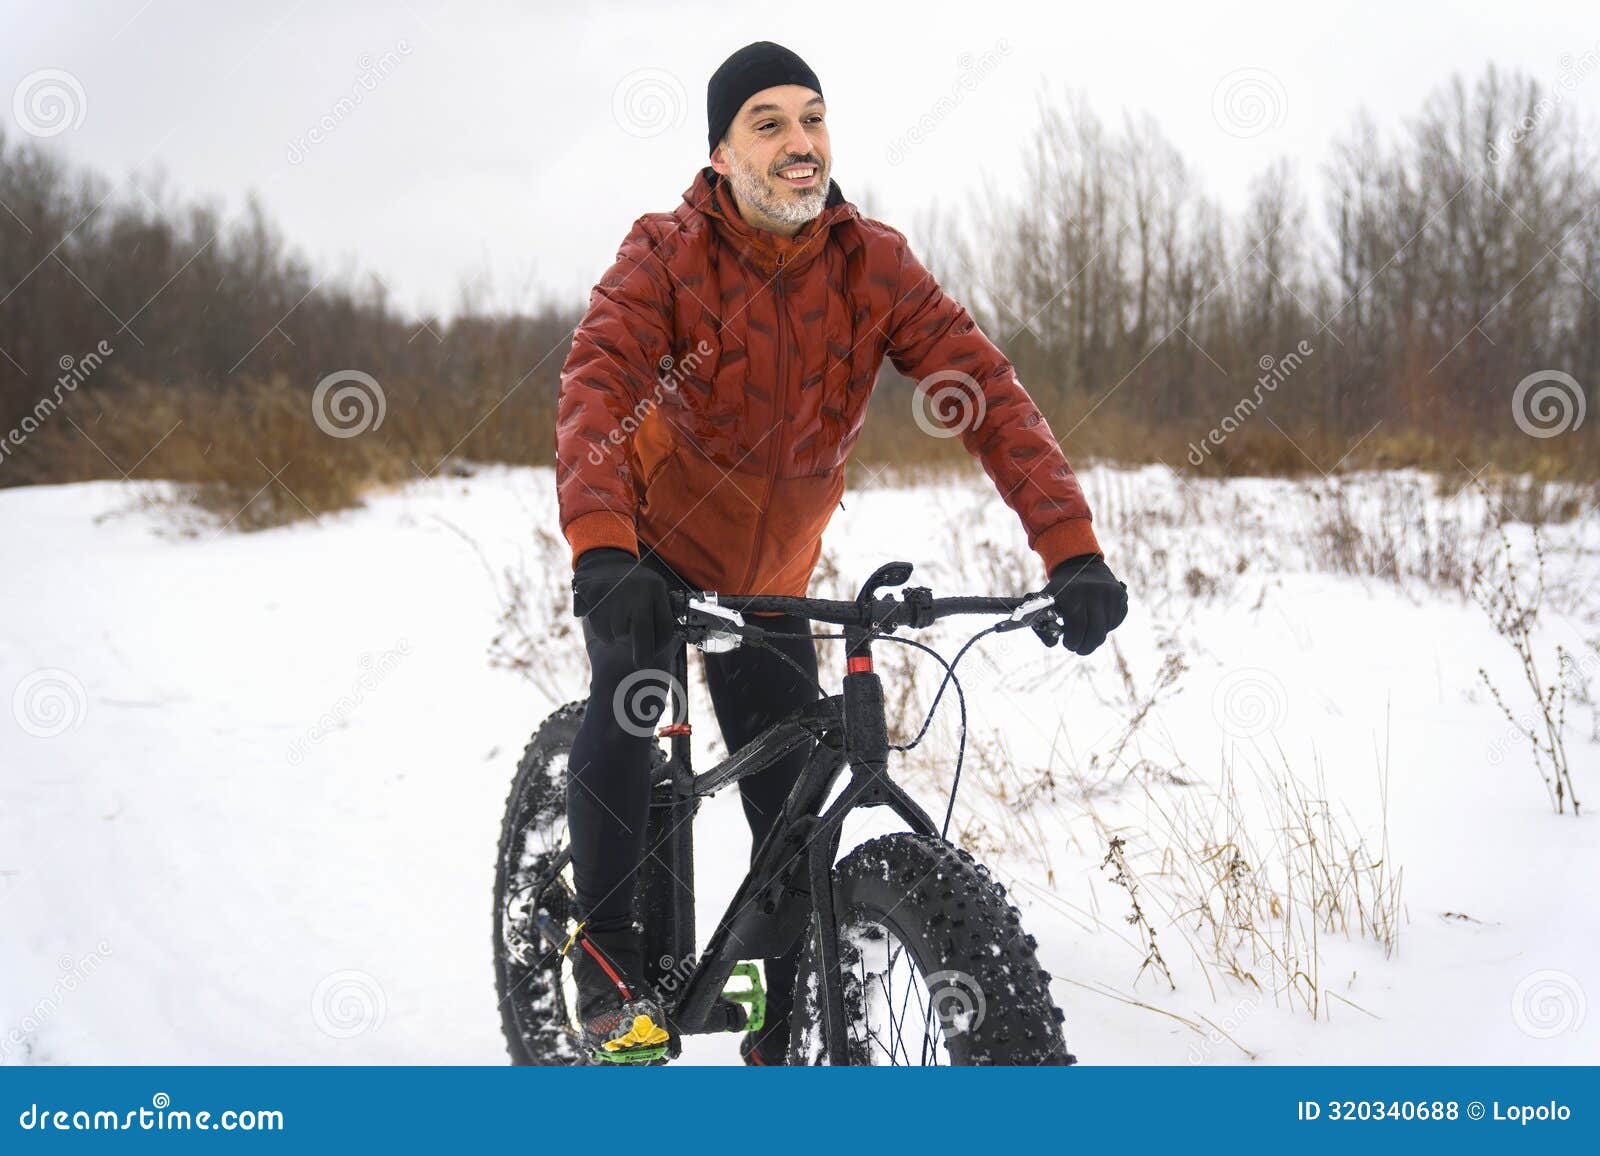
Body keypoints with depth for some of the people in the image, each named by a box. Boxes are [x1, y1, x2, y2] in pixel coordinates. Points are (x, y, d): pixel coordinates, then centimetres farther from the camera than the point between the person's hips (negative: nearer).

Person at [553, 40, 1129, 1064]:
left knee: (794, 803, 2)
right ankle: (610, 959, -11)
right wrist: (601, 549, -53)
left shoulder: (873, 263, -15)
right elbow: (598, 388, -35)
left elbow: (989, 391, -22)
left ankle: (787, 1027, 20)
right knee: (628, 704, -29)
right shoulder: (667, 253, -20)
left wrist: (1072, 549, -35)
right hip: (653, 548, -3)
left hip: (771, 575, 3)